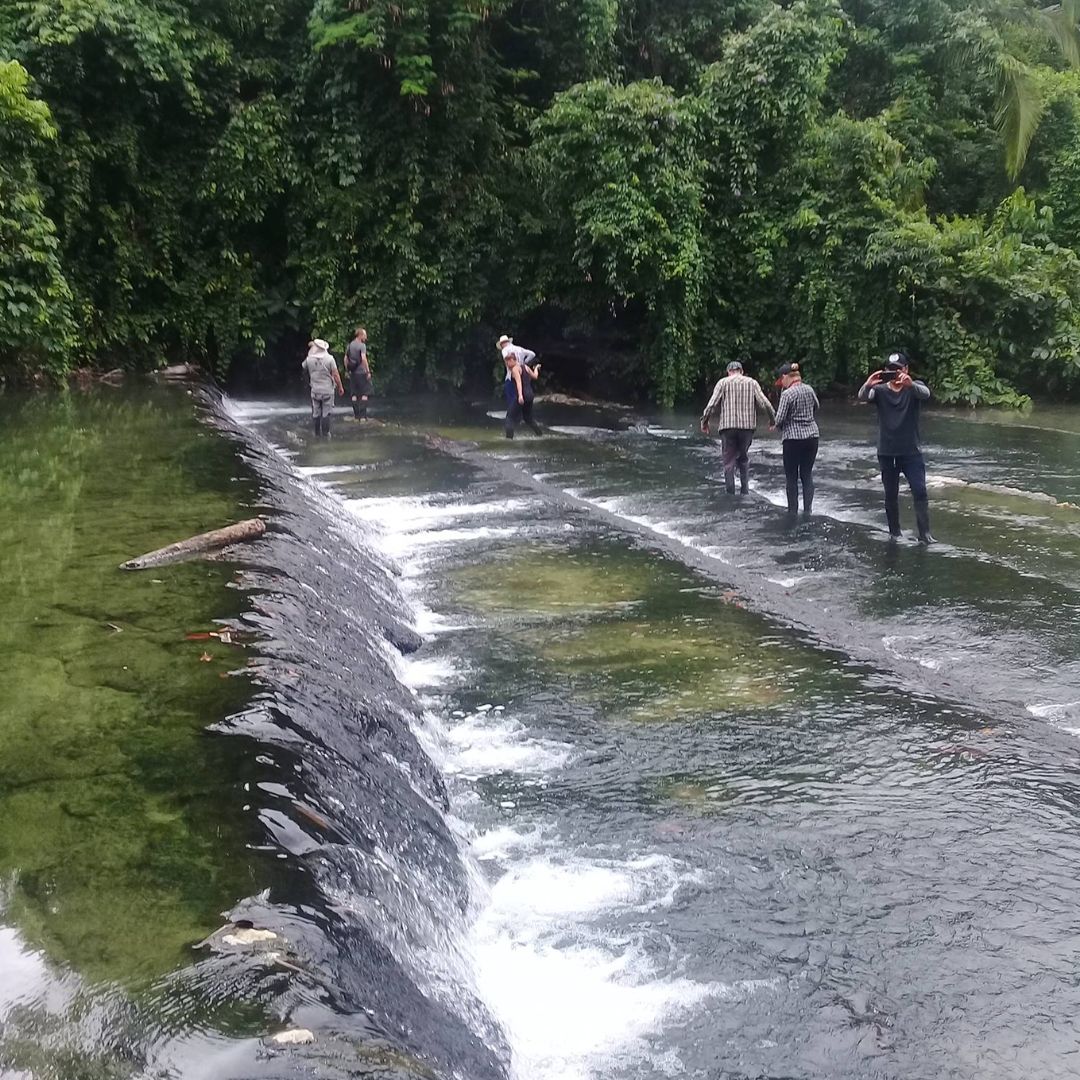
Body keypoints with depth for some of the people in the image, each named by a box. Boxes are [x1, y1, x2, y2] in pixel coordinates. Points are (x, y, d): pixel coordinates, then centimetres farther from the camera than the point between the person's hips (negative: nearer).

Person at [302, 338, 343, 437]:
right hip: (327, 390, -2)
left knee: (315, 413, 10)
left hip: (315, 390, 2)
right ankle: (325, 433, 3)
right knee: (326, 413, 3)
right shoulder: (329, 359, -11)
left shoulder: (308, 359, -6)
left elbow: (305, 371, 11)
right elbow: (335, 375, -10)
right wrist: (340, 387, 0)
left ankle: (317, 433, 13)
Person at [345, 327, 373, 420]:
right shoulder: (362, 345, -12)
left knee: (354, 395, 11)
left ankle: (356, 415, 13)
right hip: (361, 373, -6)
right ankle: (363, 415, -4)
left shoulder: (350, 345, 9)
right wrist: (368, 371, -19)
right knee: (365, 394, 0)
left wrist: (347, 371, 20)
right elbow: (363, 358, -22)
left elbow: (346, 359, 13)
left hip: (352, 373, 6)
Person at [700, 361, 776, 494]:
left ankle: (730, 492, -1)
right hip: (747, 426, 2)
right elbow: (764, 403, 1)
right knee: (744, 458, 17)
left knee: (729, 460, 3)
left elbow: (712, 404, -5)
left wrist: (704, 421, 5)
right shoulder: (752, 383, 8)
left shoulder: (723, 382, 3)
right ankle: (745, 489, 11)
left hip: (728, 425, -2)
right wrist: (774, 419, 12)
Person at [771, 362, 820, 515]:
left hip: (793, 438, -6)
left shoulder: (787, 394, -14)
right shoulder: (809, 390, 4)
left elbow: (779, 419, -15)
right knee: (807, 474, 10)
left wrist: (776, 426, 5)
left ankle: (793, 511, 8)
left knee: (792, 477, 5)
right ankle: (808, 510, 9)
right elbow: (817, 407, 22)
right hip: (812, 435, 6)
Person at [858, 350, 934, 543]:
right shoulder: (880, 390, 0)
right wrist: (868, 385, -44)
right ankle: (894, 533, 21)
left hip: (911, 451, -2)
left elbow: (925, 393, -26)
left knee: (920, 491, -11)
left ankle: (924, 533, -11)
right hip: (886, 452, 2)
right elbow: (862, 397, -20)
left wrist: (910, 384, -49)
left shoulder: (914, 387, -3)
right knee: (891, 494, 10)